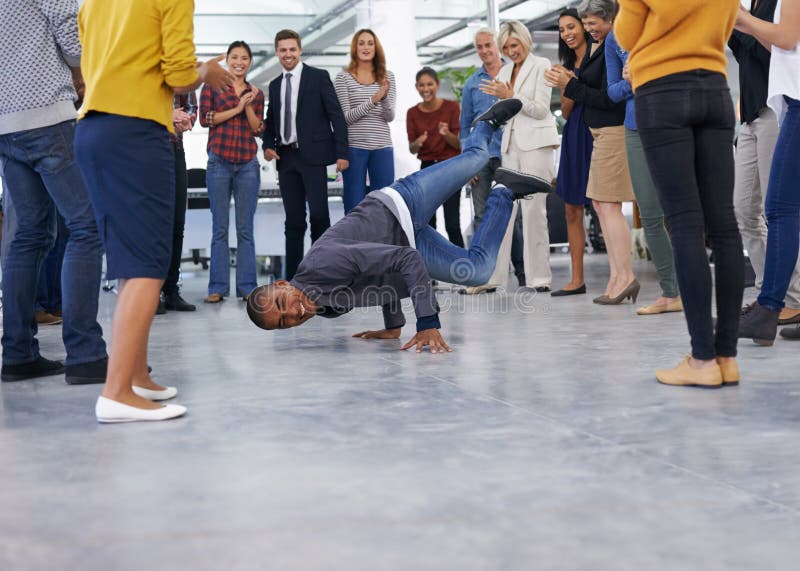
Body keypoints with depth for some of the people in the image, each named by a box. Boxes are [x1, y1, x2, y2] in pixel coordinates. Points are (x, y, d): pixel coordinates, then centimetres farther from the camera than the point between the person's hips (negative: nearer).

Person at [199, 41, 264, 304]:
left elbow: (258, 129, 7)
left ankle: (247, 286, 7)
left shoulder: (256, 93, 14)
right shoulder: (212, 85, 7)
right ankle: (218, 287, 3)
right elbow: (205, 118, -4)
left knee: (245, 228, 3)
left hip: (248, 164, 2)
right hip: (219, 162, -2)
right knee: (220, 227, 0)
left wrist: (248, 106, -7)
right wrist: (236, 109, -7)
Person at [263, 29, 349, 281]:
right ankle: (292, 277, 7)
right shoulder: (275, 85, 17)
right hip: (286, 157, 5)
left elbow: (336, 116, -3)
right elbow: (271, 121, 22)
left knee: (318, 214, -10)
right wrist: (268, 146, 3)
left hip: (312, 155, -5)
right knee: (293, 220, 5)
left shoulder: (318, 77, 2)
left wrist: (342, 152, -10)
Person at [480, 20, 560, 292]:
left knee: (533, 209, -7)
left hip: (535, 144, -5)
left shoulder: (541, 65, 1)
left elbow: (541, 109, -7)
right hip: (511, 145, 6)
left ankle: (539, 277, -3)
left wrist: (510, 96, -13)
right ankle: (493, 276, 3)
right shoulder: (504, 71, 18)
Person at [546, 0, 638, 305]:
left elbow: (608, 98, -18)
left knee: (609, 206, -8)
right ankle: (617, 276, 14)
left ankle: (625, 276, -4)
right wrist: (570, 81, 3)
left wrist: (570, 85, -14)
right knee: (599, 204, 11)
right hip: (601, 132, 10)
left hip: (613, 131, -10)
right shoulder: (596, 46, 14)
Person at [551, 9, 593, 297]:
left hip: (595, 134, -7)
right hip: (573, 136, 7)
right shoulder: (569, 65, 18)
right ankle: (577, 279, 10)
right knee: (572, 210, 5)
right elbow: (565, 111, 14)